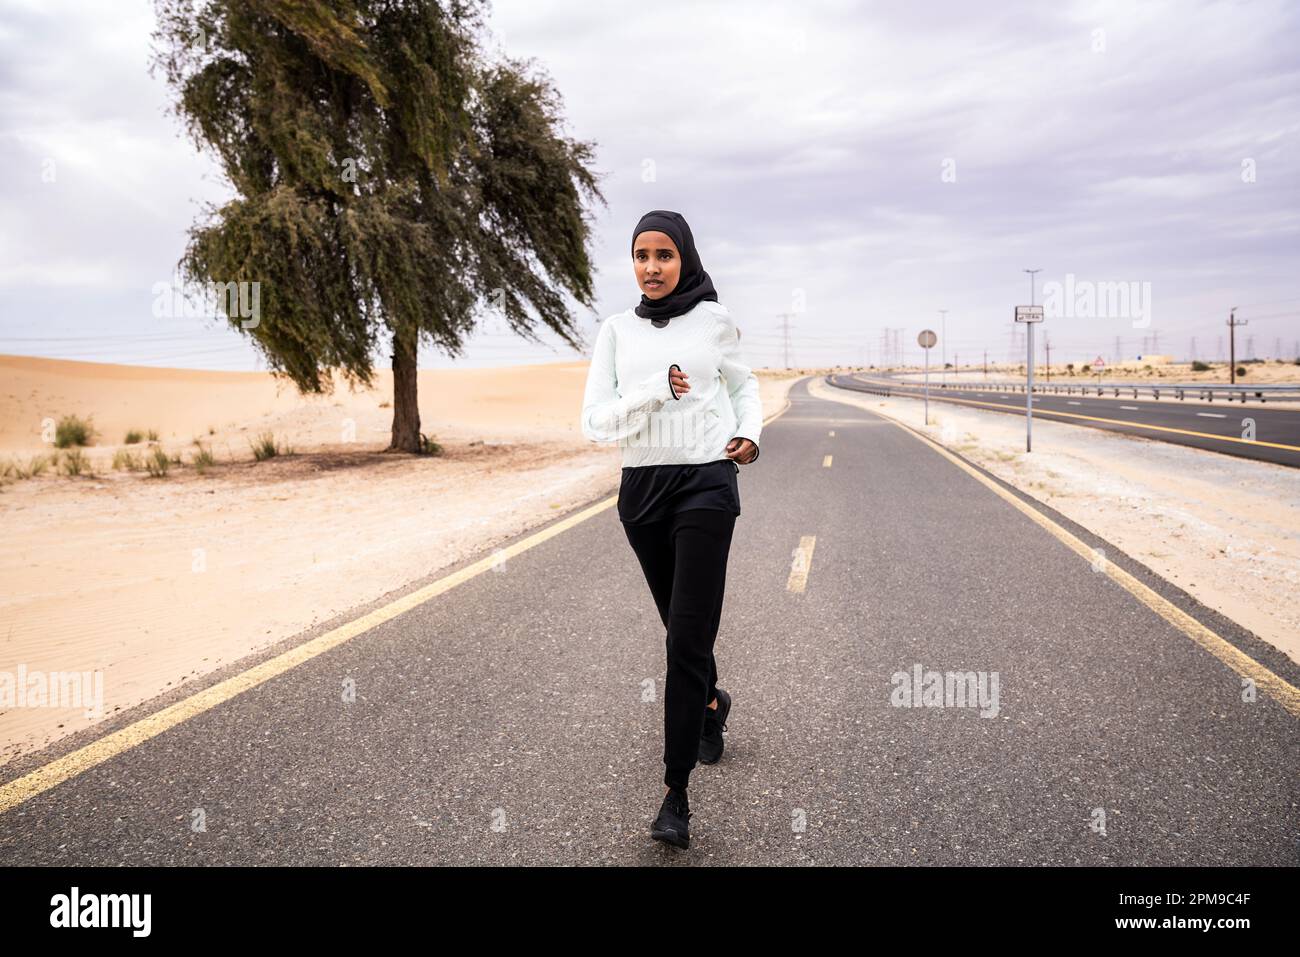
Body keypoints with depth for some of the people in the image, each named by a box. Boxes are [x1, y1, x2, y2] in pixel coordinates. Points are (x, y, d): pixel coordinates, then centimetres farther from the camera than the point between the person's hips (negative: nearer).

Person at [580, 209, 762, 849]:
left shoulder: (714, 319, 2)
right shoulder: (617, 331, 4)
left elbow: (743, 384, 20)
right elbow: (595, 422, -4)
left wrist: (750, 432, 2)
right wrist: (658, 389, -16)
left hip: (706, 484, -3)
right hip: (642, 488, 3)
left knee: (688, 637, -10)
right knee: (680, 626, 18)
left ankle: (676, 793, -3)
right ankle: (711, 700, 50)